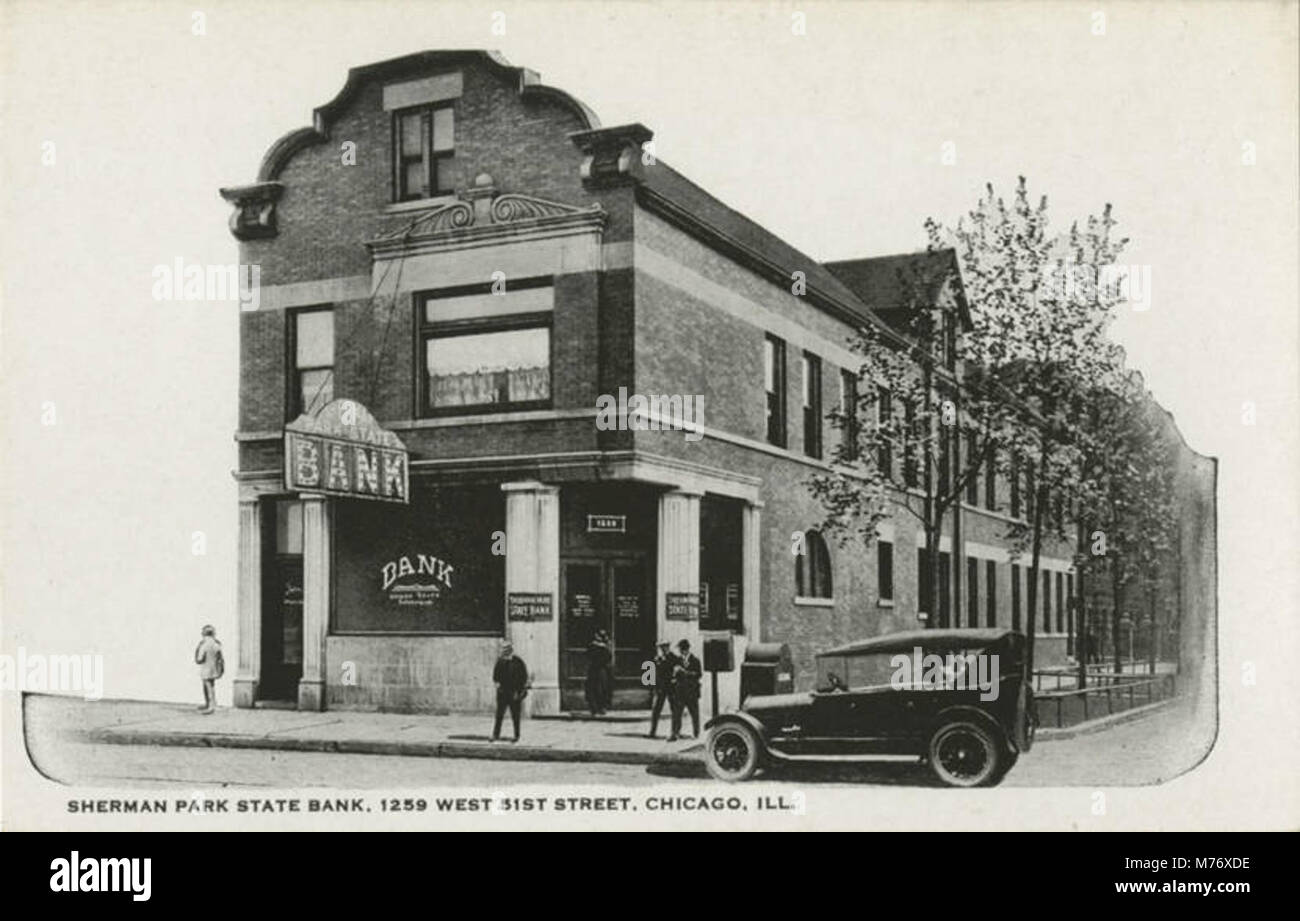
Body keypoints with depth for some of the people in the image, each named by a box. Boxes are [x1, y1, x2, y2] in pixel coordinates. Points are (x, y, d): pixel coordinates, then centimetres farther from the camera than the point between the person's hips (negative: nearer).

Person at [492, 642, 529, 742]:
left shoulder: (518, 662, -5)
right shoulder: (500, 661, 5)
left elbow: (524, 678, -3)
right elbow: (495, 674, 15)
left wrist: (518, 692, -9)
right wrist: (497, 683, -4)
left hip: (514, 693, -3)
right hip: (502, 692, 3)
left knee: (515, 715, 2)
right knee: (499, 714, -4)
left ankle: (517, 736, 11)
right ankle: (496, 735, -2)